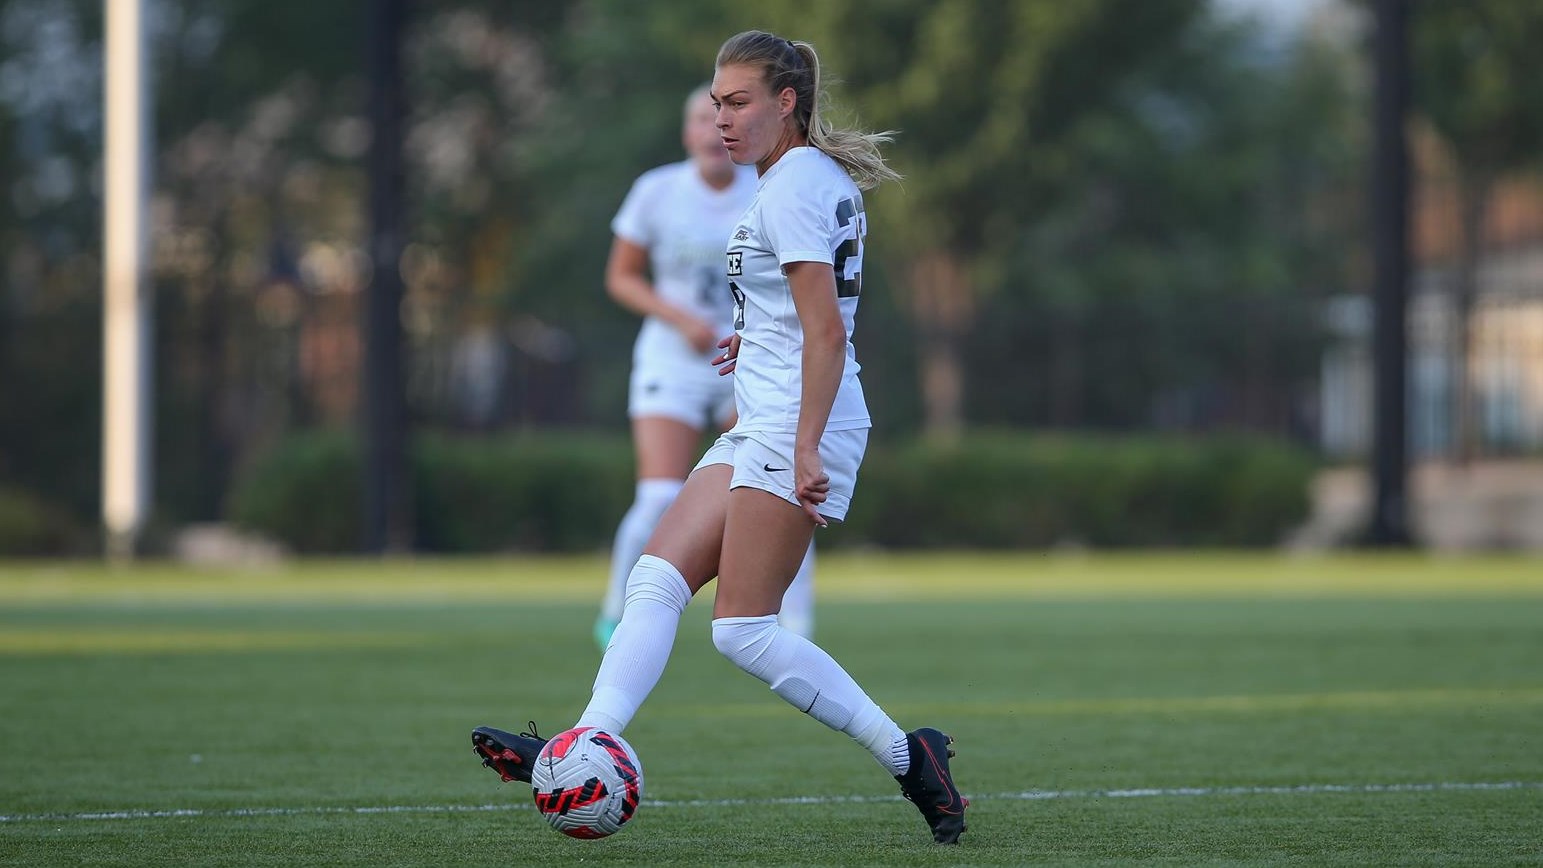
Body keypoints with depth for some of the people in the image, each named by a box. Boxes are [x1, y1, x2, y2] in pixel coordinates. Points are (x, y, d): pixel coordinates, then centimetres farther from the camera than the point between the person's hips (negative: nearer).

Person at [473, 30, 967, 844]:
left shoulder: (790, 188, -14)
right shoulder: (818, 177, 16)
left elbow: (827, 332, -20)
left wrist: (806, 451, -24)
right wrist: (760, 341, 30)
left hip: (795, 428, -10)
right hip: (762, 429, 10)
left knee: (744, 630, -10)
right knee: (655, 579, 1)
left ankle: (906, 756, -6)